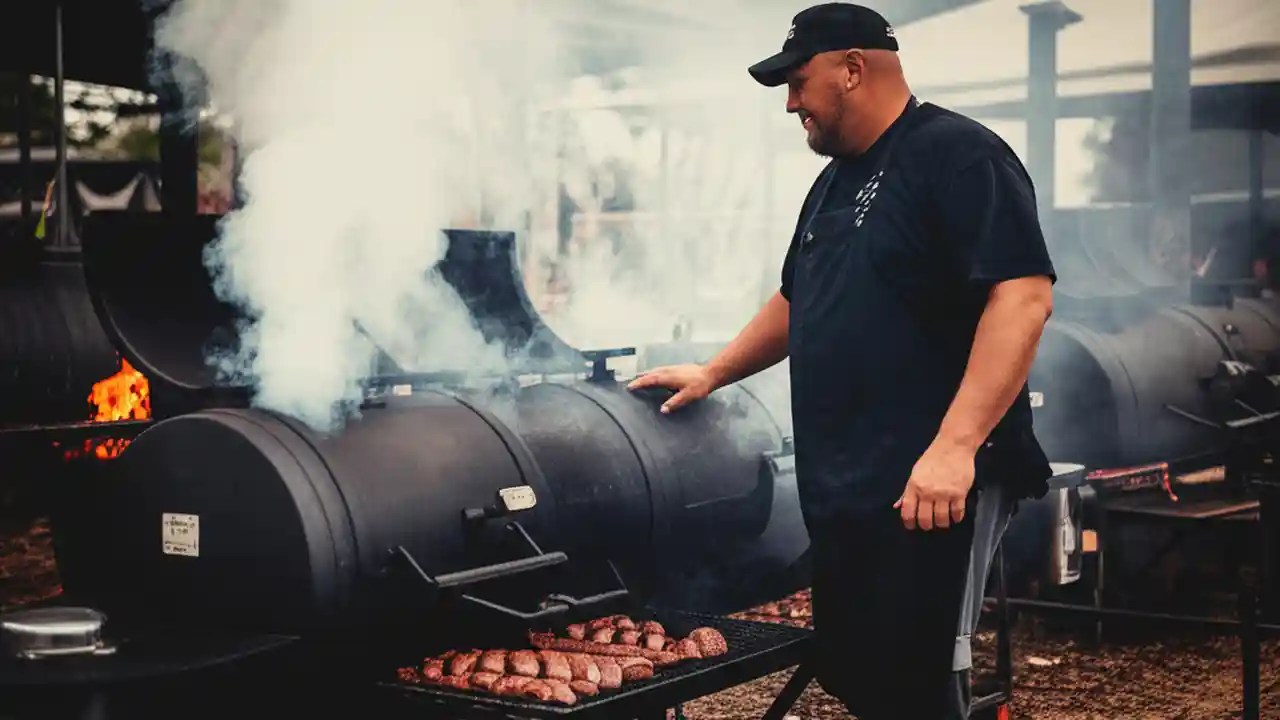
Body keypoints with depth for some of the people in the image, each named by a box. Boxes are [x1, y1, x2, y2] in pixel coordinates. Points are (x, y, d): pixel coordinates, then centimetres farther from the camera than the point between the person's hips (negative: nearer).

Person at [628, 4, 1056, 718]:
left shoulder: (957, 155, -10)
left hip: (933, 484, -9)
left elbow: (1023, 295, -21)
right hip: (844, 485, 9)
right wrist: (712, 373, 28)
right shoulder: (836, 180, 18)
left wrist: (955, 445, -28)